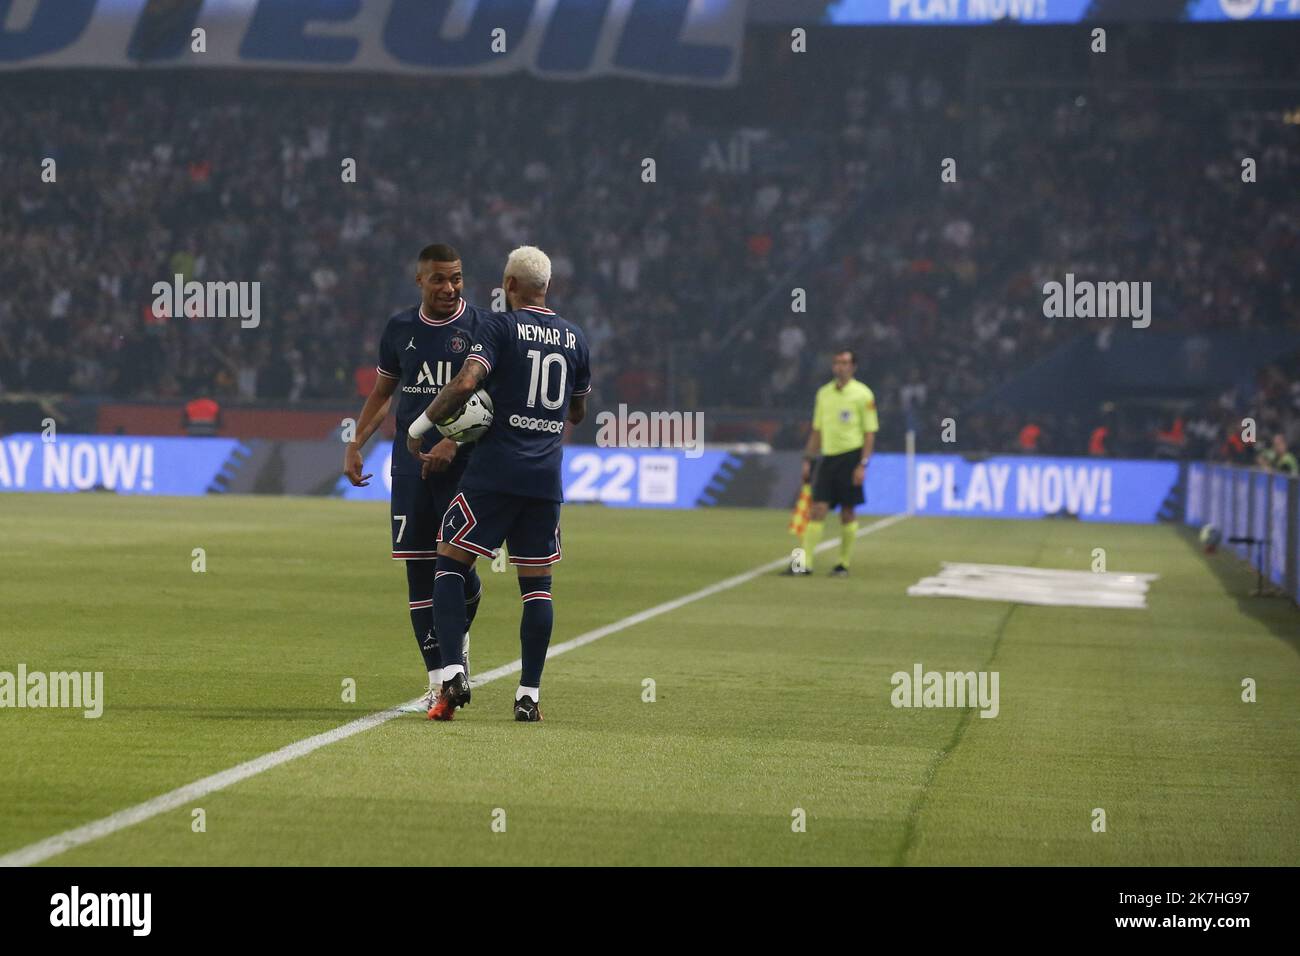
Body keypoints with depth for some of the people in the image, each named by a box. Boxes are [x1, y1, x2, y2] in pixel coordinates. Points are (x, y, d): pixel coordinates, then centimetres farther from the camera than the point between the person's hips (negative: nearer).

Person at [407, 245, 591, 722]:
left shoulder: (500, 326, -4)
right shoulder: (574, 337, 12)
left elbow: (465, 383, -18)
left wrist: (421, 425, -7)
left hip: (495, 472, -4)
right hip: (547, 476, 4)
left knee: (450, 565, 4)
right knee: (537, 584, 8)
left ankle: (452, 672, -10)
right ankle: (529, 695, 5)